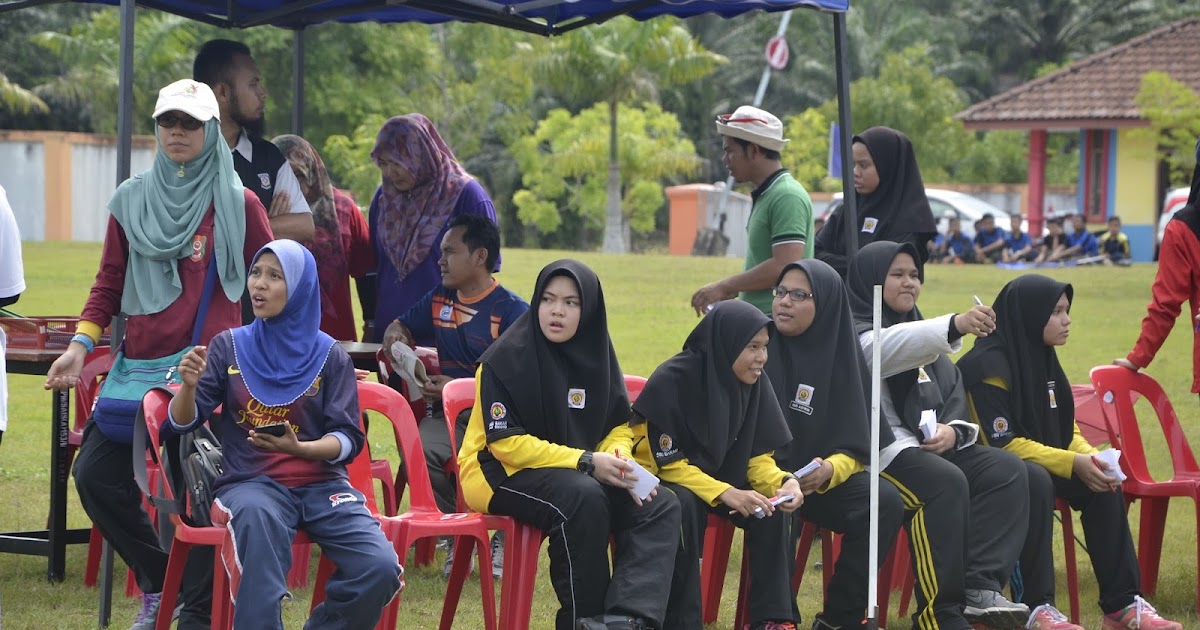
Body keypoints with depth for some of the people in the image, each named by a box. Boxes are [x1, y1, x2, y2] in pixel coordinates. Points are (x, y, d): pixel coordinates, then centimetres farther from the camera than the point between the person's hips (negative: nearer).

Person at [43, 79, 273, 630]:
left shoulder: (237, 204, 0)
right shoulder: (131, 201, 10)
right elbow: (109, 284, 14)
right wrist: (80, 345, 3)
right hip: (140, 363, 5)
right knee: (96, 476, 2)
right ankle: (159, 585, 17)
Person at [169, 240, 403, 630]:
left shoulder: (329, 357, 6)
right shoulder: (229, 347, 8)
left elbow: (349, 440, 0)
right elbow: (184, 423, 3)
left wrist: (298, 448, -20)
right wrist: (189, 386, -19)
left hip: (321, 483, 1)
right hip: (250, 481, -1)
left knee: (380, 568, -23)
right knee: (259, 517, -40)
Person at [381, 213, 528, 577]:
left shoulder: (512, 311, -5)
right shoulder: (439, 300, 16)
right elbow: (402, 326, 34)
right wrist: (395, 336, 7)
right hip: (448, 414, 5)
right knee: (419, 453, -30)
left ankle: (504, 538, -8)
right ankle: (457, 536, -9)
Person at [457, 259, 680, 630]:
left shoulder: (596, 357, 4)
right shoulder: (507, 359, -14)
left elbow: (619, 426, 13)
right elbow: (506, 442, -18)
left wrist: (617, 457, -12)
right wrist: (587, 461, -23)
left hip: (578, 473, 7)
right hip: (500, 474, -7)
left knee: (661, 508, -14)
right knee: (583, 498, -35)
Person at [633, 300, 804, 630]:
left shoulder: (755, 383, -8)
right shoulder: (672, 380, -24)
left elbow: (759, 457, -4)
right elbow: (670, 464, -23)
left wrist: (783, 482, -26)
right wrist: (725, 494, -35)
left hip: (723, 478, 5)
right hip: (661, 481, -5)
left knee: (773, 508, -21)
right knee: (684, 506, -37)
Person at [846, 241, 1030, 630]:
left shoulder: (920, 335, 25)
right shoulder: (853, 332, 0)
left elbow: (955, 400, 20)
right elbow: (887, 349, -25)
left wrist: (954, 430, -6)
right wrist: (955, 325, -41)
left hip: (930, 447, 8)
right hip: (876, 451, -8)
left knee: (1006, 470, -16)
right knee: (946, 482, -33)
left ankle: (979, 588, -28)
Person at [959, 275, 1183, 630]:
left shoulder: (1042, 357, 8)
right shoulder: (989, 367, -18)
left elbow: (1067, 428, 12)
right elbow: (1003, 444, -22)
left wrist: (1090, 458, -10)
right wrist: (1072, 464, -24)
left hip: (1041, 463, 8)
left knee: (1103, 485, -14)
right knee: (1035, 480, -37)